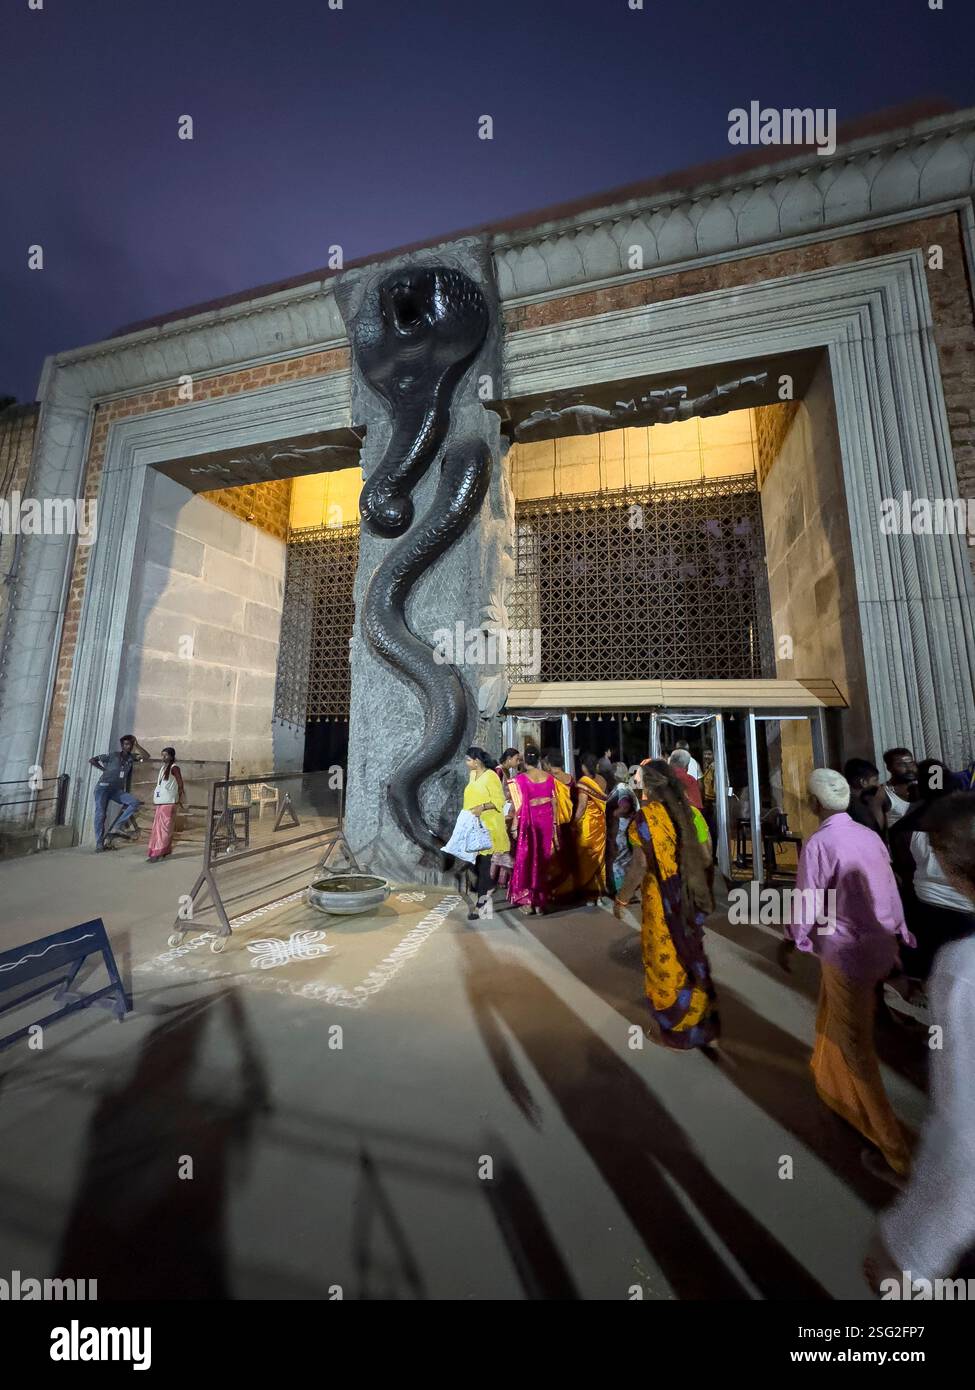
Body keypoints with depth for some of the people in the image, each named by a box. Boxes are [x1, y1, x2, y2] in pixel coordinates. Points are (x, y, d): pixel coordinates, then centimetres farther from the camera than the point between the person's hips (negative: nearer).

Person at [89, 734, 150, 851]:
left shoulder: (131, 757, 9)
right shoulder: (112, 756, 0)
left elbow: (146, 756, -6)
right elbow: (92, 760, 5)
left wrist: (137, 744, -7)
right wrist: (104, 769, 0)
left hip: (117, 790, 4)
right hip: (103, 787, -4)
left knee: (135, 802, -17)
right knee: (100, 814, -4)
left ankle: (116, 827, -13)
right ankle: (99, 842, 1)